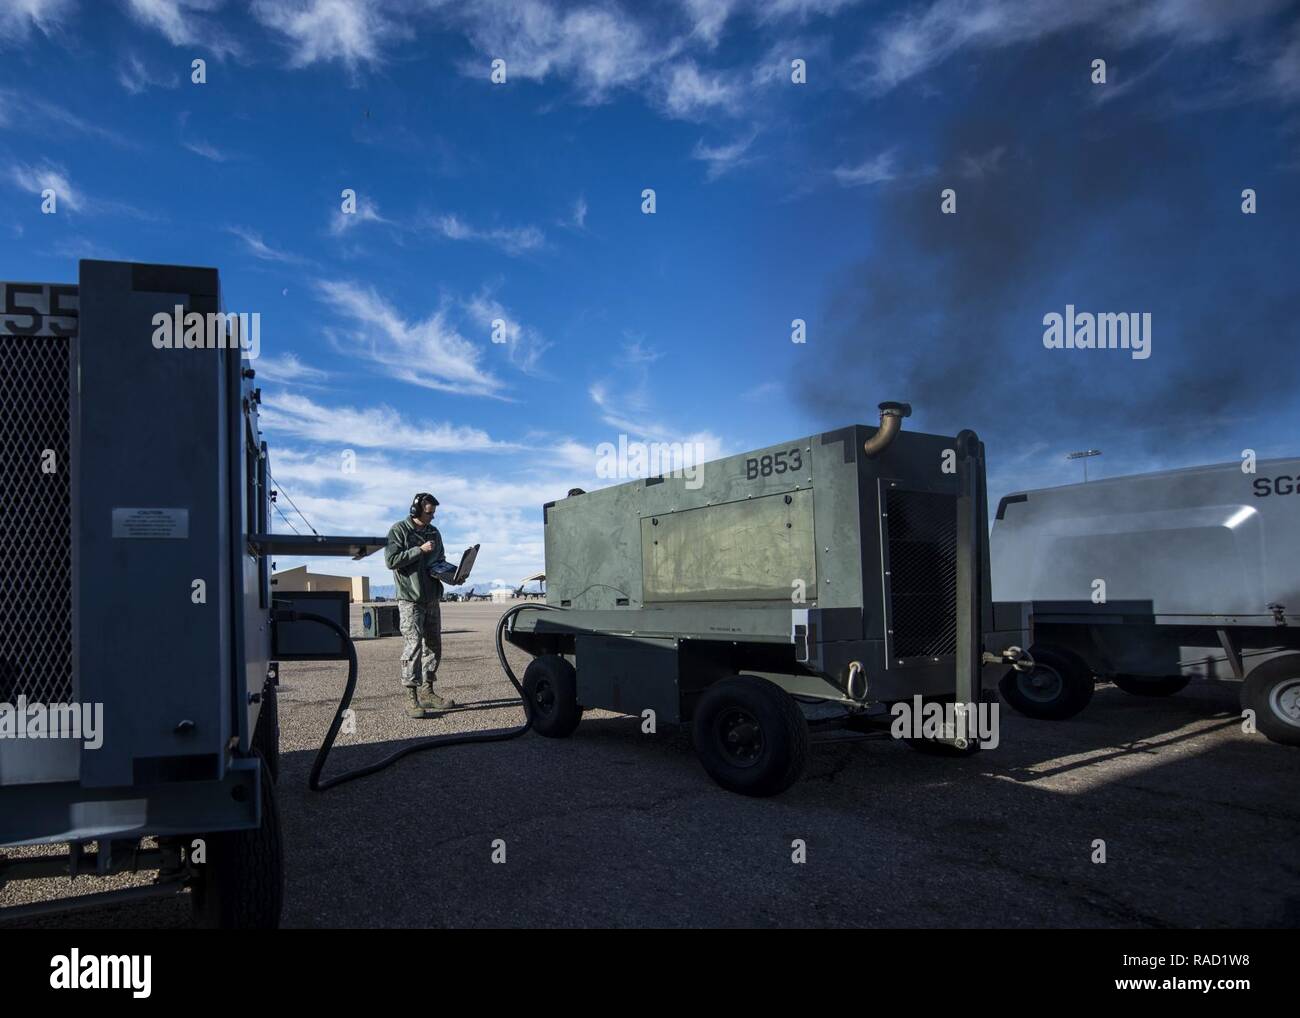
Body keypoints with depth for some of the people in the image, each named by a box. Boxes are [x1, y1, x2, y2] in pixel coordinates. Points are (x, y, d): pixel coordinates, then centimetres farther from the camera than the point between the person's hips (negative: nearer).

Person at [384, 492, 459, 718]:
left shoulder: (434, 532, 14)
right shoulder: (399, 530, -5)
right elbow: (391, 560, -15)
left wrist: (452, 572, 4)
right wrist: (420, 550, -18)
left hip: (432, 598, 7)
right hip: (410, 599, -7)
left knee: (433, 645, 10)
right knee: (413, 645, -12)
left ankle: (427, 692, 20)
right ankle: (411, 698, -9)